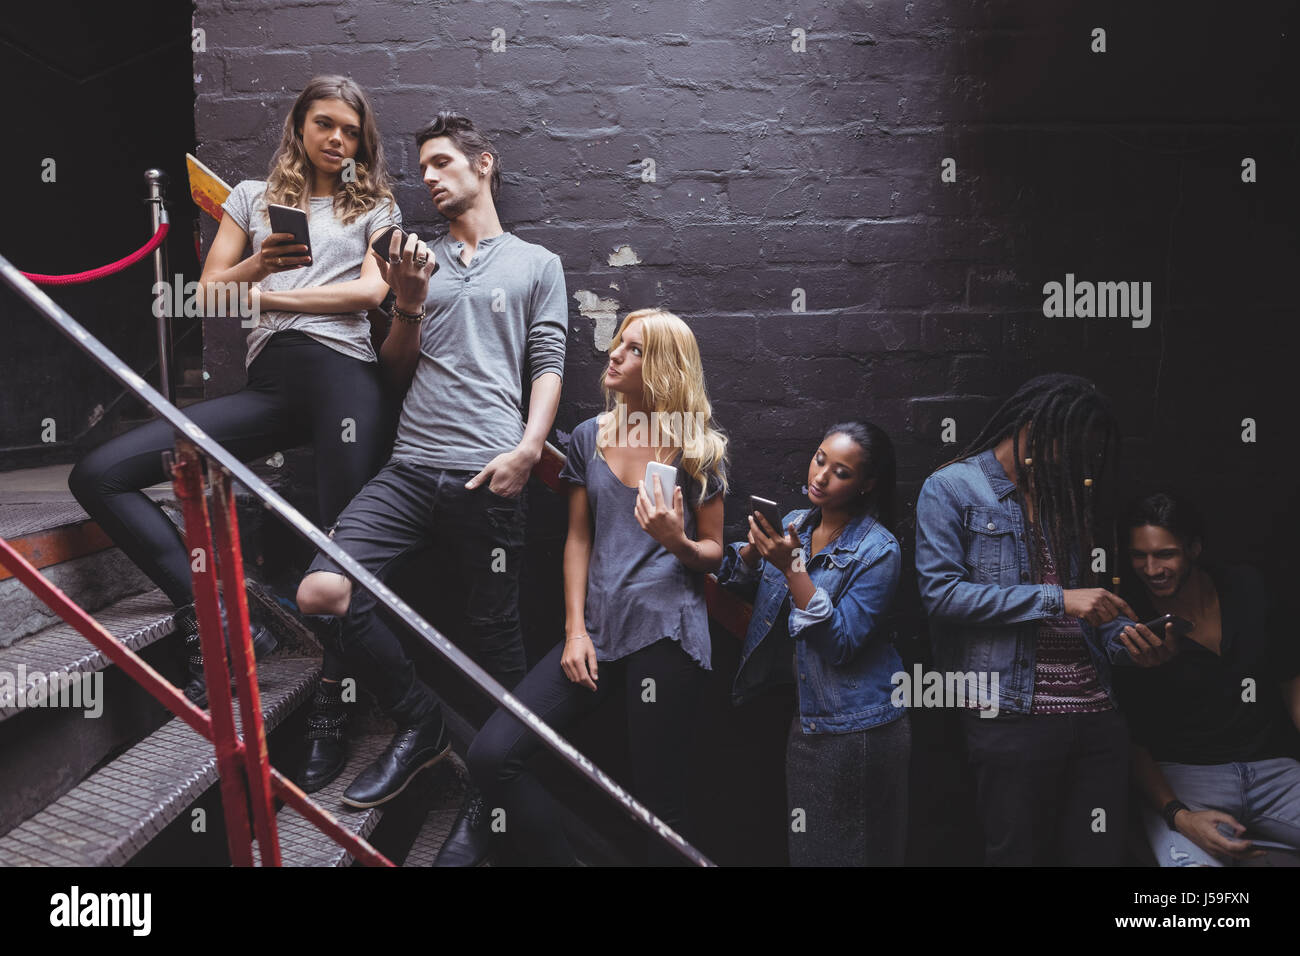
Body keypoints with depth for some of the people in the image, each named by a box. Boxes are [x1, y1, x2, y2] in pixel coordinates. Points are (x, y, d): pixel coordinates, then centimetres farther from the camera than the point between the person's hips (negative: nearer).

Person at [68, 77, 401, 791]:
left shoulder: (375, 205, 20)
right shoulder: (253, 196, 24)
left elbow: (372, 290, 3)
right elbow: (208, 293, 17)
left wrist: (266, 296, 2)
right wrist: (257, 264, -5)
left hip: (345, 375, -3)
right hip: (268, 385, 3)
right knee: (98, 475, -9)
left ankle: (328, 718, -3)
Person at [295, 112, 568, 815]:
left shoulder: (536, 264, 14)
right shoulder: (416, 259, 21)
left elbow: (548, 365, 5)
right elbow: (395, 375, 19)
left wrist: (527, 449, -11)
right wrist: (409, 306, 1)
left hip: (488, 475, -3)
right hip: (410, 467, 3)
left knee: (494, 632, 0)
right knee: (322, 591, -14)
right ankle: (420, 725, 5)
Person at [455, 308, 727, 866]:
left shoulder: (699, 449, 3)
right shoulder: (590, 437, 12)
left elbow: (714, 551, 8)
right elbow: (579, 539, 12)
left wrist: (678, 542, -15)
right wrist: (575, 631, 2)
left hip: (666, 633, -4)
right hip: (598, 631, 4)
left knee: (658, 800, -1)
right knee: (490, 756, -9)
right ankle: (560, 859, 9)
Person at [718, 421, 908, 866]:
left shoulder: (878, 550, -17)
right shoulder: (794, 525, 2)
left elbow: (841, 644, -23)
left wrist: (792, 567, -28)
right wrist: (754, 550, -14)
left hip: (858, 730, -6)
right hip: (807, 719, 6)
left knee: (848, 849, 8)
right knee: (806, 846, 17)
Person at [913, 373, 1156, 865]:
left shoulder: (1064, 495, 17)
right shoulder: (951, 488, -2)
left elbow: (1082, 611, 20)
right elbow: (940, 592, -14)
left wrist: (1122, 637, -2)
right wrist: (1055, 599, -16)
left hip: (1096, 714, 6)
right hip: (1011, 715, -6)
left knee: (1099, 853, 10)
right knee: (1016, 853, 5)